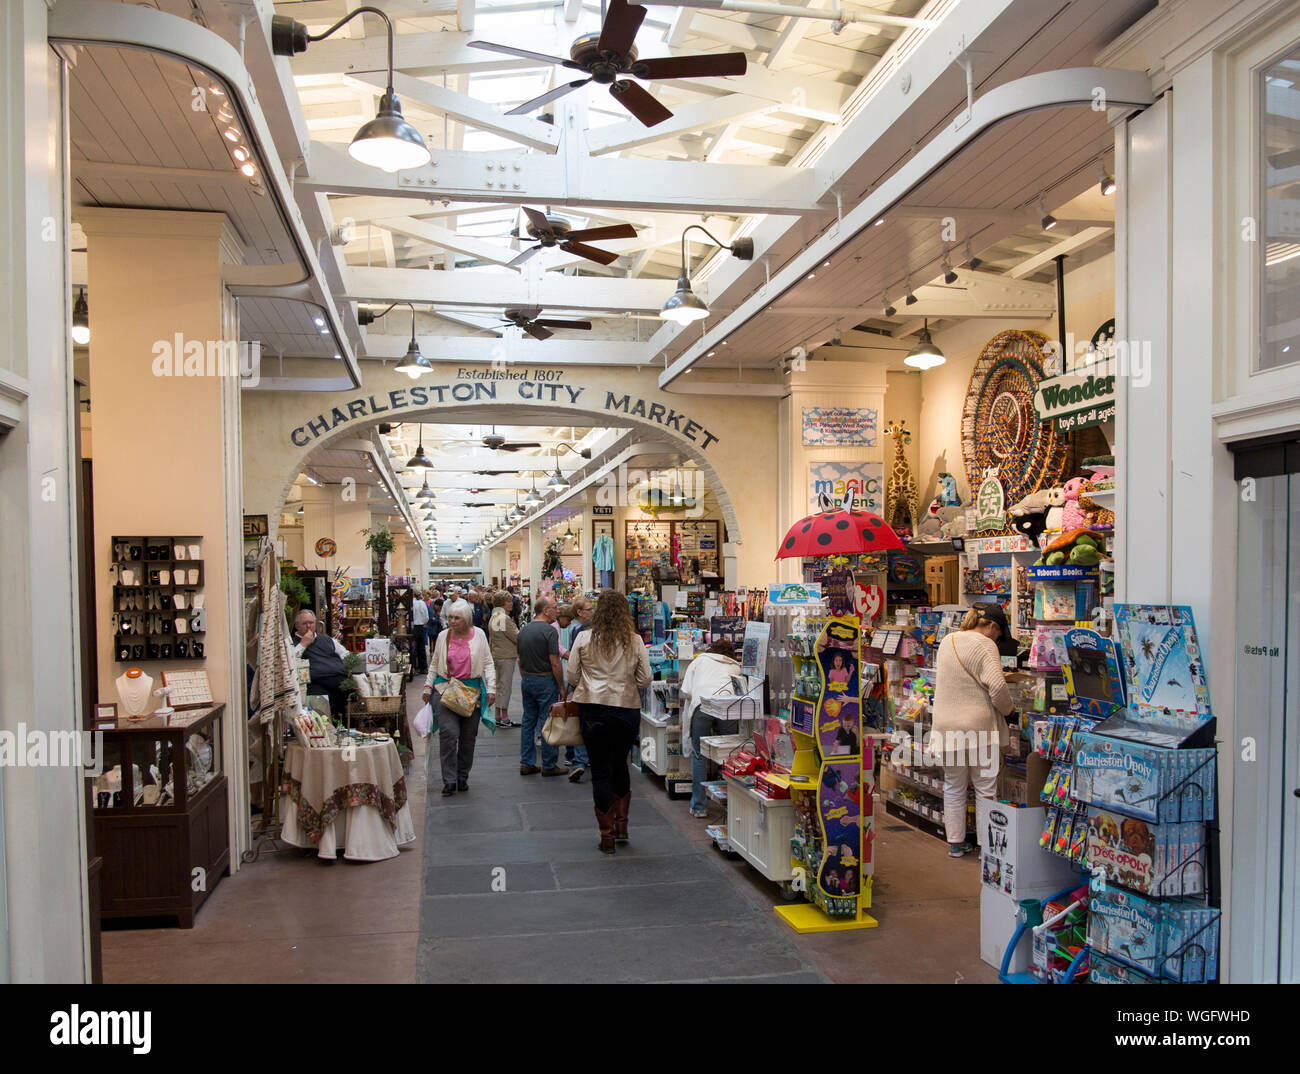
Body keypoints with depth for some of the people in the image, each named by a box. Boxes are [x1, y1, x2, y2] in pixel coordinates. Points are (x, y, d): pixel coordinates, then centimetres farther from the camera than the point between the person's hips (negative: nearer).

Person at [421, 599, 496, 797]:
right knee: (448, 733, -12)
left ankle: (463, 777, 22)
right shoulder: (443, 636, 4)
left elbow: (488, 663, 4)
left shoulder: (478, 635, 1)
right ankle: (449, 780, -6)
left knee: (468, 736, 7)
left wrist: (491, 688, -3)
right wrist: (428, 686, 10)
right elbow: (434, 664, 16)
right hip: (446, 689, 0)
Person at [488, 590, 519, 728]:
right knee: (505, 686, -3)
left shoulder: (493, 618, 12)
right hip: (507, 656, -9)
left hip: (496, 655, 9)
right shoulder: (504, 618, -18)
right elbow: (517, 637, -18)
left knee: (499, 686, 14)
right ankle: (504, 718, 2)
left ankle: (497, 716, 19)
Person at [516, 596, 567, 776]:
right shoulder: (549, 631, -16)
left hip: (526, 680, 7)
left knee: (528, 721, 13)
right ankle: (549, 766, 5)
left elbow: (520, 660, 14)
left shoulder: (523, 630, 8)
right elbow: (555, 663, -17)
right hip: (545, 680, -7)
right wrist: (561, 687, -9)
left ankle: (526, 763, 16)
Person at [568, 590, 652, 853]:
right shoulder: (635, 641, -2)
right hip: (628, 709, 1)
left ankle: (607, 835, 8)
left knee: (601, 771, 5)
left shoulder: (584, 638, -4)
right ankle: (621, 823, 20)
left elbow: (572, 675, 0)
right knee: (620, 765, 21)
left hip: (593, 709, -1)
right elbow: (645, 679, 0)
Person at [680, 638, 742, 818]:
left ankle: (699, 807, 6)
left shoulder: (700, 660, 28)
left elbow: (686, 692, 20)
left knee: (699, 756, 5)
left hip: (702, 705, -1)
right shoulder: (735, 667, 30)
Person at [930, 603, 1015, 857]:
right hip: (978, 725, -6)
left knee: (954, 788, 14)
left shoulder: (946, 642, 13)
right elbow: (997, 686, -19)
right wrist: (1007, 708, -3)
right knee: (986, 787, 4)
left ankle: (955, 842, 20)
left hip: (946, 725, 6)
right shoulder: (985, 645, -10)